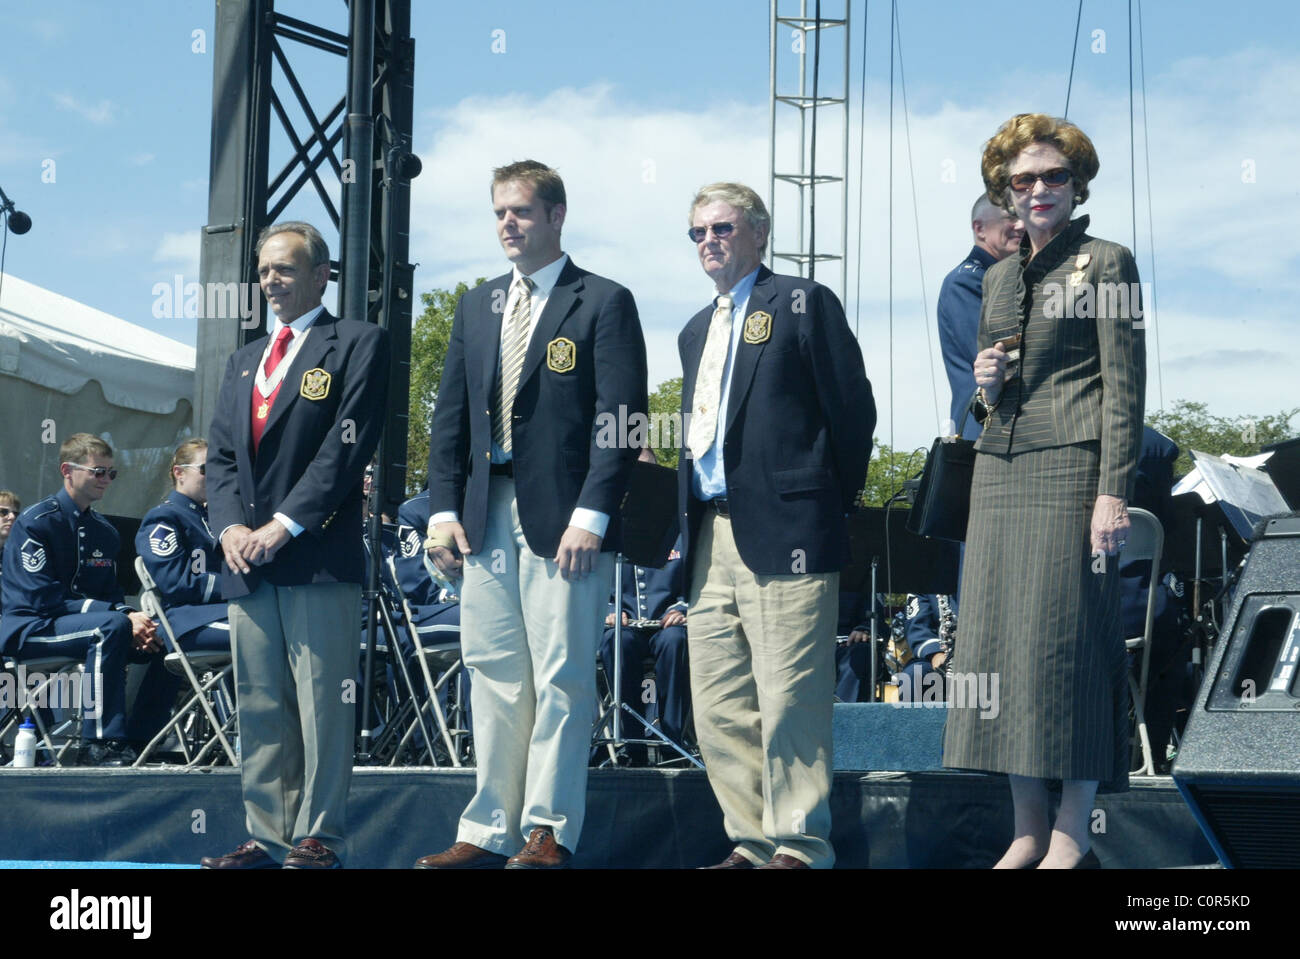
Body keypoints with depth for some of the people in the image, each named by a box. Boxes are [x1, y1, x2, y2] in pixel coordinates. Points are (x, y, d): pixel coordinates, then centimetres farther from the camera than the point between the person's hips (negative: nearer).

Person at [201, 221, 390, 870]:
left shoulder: (357, 344, 3)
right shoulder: (243, 362, 24)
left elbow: (349, 443, -8)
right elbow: (220, 455, 19)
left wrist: (285, 524, -13)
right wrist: (230, 526, 0)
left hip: (318, 554, -6)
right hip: (247, 562, 6)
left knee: (322, 705, -5)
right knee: (259, 708, 6)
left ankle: (318, 838, -2)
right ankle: (267, 836, 9)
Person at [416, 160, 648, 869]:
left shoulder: (603, 303, 0)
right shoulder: (476, 306, 18)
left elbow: (619, 418, -7)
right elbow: (450, 417, 17)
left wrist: (591, 515, -15)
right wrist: (443, 509, 6)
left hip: (563, 518, -6)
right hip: (485, 518, 6)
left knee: (561, 678, -3)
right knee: (494, 678, 7)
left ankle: (549, 832, 2)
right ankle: (489, 831, 11)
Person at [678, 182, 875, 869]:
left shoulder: (804, 303, 1)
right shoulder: (696, 331, 23)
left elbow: (853, 408, -2)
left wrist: (831, 500, 2)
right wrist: (688, 521, 14)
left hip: (782, 533, -7)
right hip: (710, 541, 8)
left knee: (788, 703, -8)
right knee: (719, 711, 6)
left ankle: (799, 846, -2)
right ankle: (753, 842, 14)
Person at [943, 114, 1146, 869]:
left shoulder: (1105, 264, 0)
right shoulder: (998, 276, 18)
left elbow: (1125, 387, -6)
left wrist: (1114, 491, -14)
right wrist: (986, 387, 1)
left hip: (1071, 468, -6)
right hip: (1000, 471, 6)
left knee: (1064, 641, -8)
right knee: (1001, 642, 3)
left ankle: (1072, 836, -2)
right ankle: (1028, 829, 10)